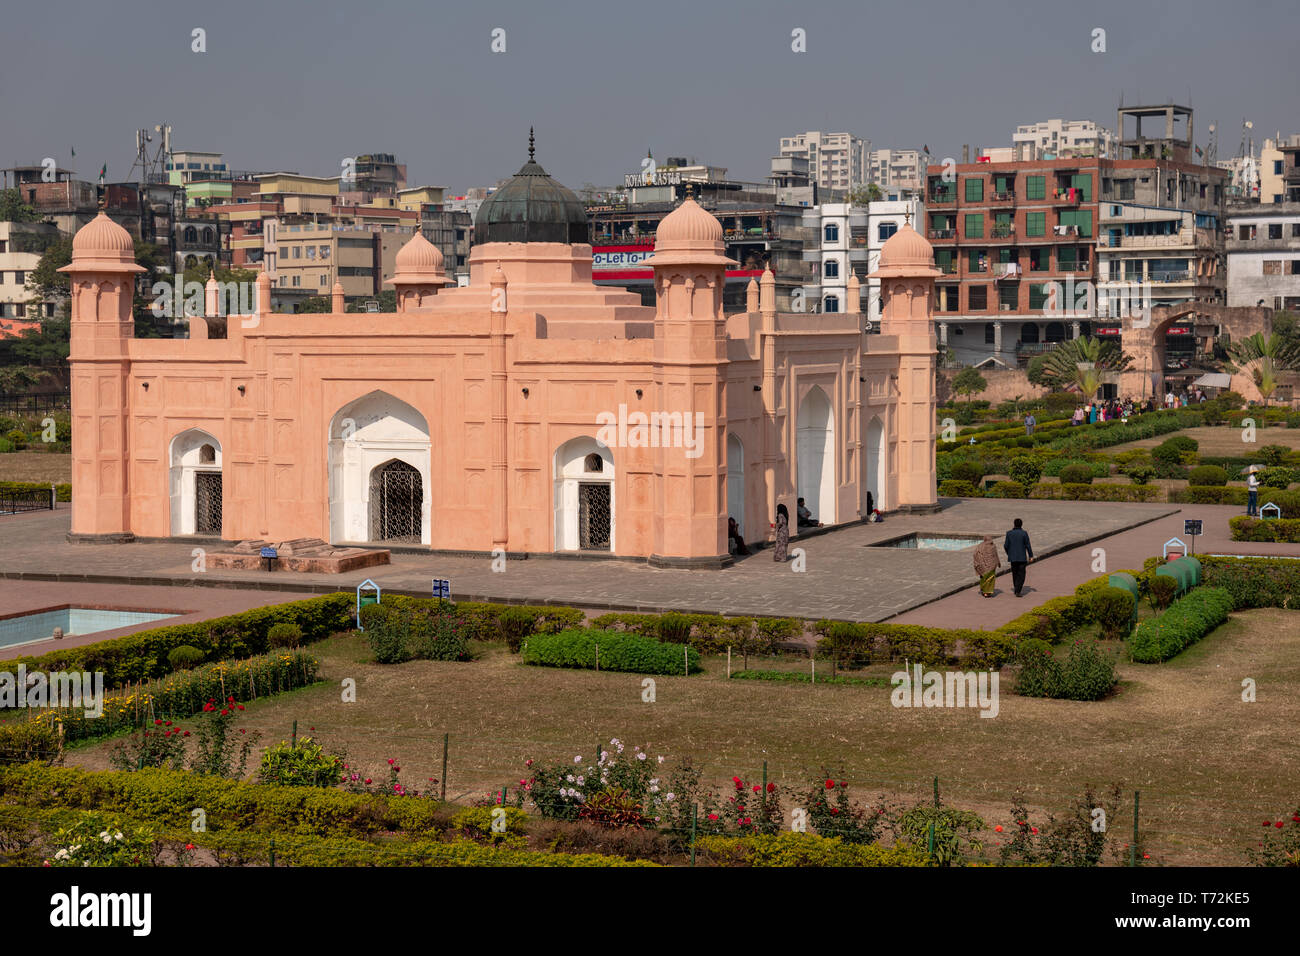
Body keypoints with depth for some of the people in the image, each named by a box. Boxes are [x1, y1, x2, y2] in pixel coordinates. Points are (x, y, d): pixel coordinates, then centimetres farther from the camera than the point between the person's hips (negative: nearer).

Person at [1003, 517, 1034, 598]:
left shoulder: (1009, 533, -1)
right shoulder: (1024, 533, -8)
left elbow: (1006, 545, 0)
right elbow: (1028, 545, -7)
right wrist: (1031, 556, 3)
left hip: (1012, 557, 3)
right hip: (1022, 557, -3)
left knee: (1015, 574, 17)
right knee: (1021, 574, 0)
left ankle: (1016, 589, 27)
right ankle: (1018, 591, -12)